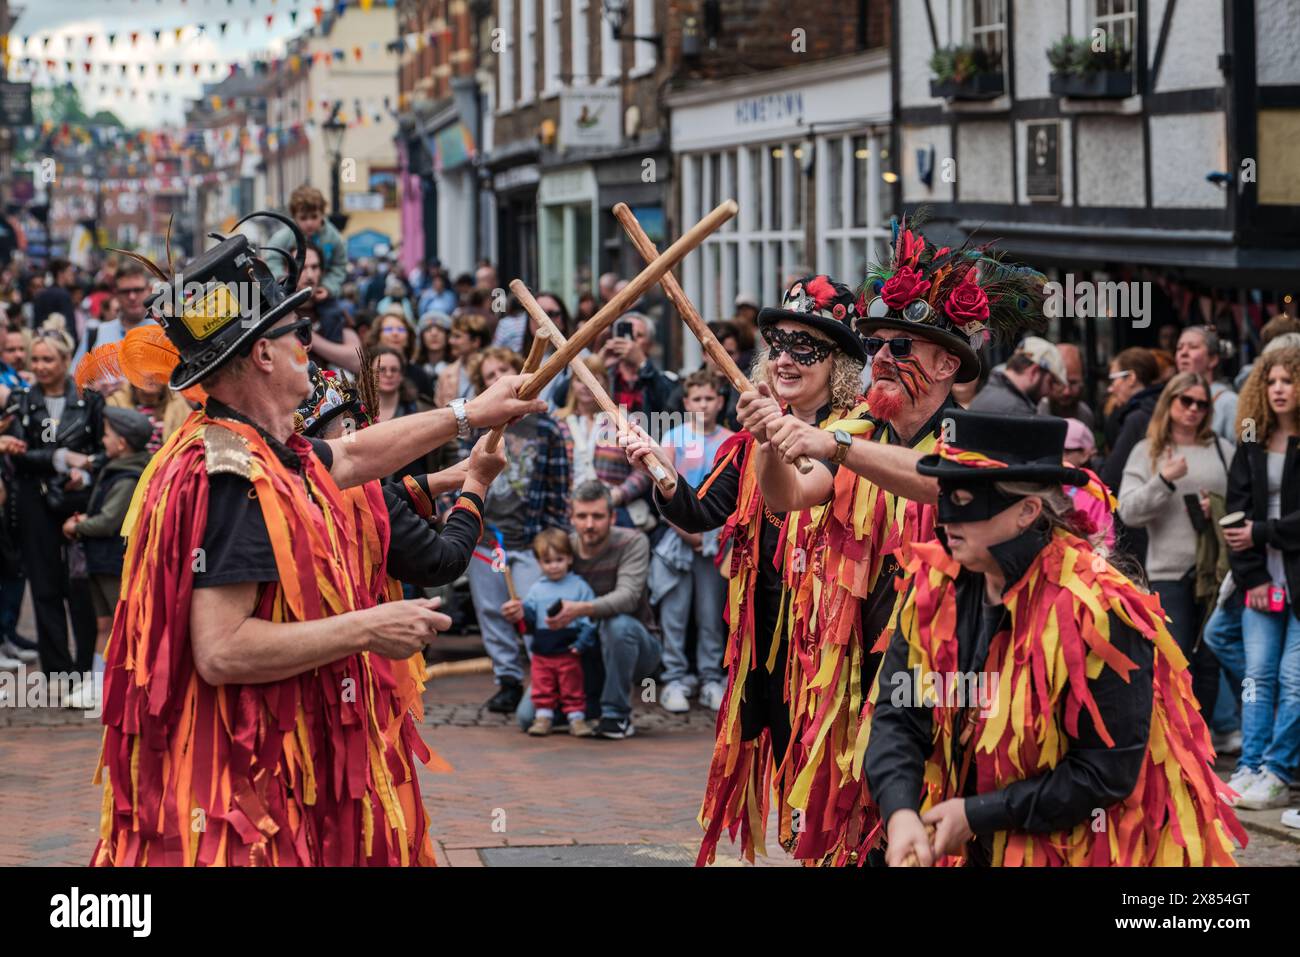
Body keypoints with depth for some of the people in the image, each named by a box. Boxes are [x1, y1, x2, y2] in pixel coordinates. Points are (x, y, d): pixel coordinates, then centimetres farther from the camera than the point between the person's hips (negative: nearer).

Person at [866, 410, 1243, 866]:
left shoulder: (1096, 611, -23)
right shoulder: (934, 584, -6)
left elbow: (1107, 771, -22)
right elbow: (898, 713, -7)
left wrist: (977, 814, -21)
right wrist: (900, 813, -25)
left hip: (1082, 850, -5)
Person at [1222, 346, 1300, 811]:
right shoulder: (1252, 444, 10)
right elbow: (1237, 511, 6)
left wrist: (1262, 534, -10)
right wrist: (1251, 576, -3)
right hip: (1262, 578, 4)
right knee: (1258, 675, 4)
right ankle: (1249, 768, 5)